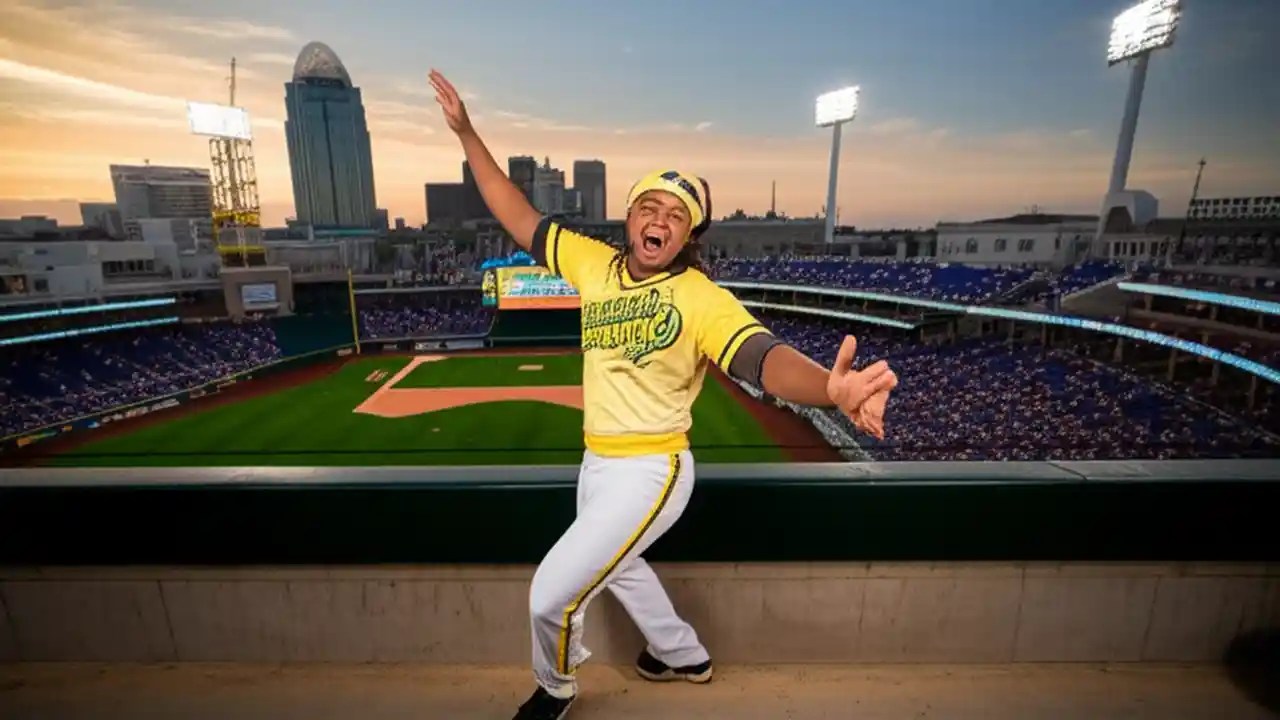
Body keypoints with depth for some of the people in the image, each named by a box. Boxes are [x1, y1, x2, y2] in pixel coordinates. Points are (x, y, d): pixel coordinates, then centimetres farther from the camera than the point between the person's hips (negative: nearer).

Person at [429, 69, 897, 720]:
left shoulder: (702, 299, -19)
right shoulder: (594, 263, -3)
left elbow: (764, 357, -33)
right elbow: (519, 217, 4)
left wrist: (830, 388, -54)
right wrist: (466, 132, 4)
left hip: (650, 471, -7)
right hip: (597, 463, 7)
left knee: (552, 593, 0)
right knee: (617, 565, 29)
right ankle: (684, 655, 58)